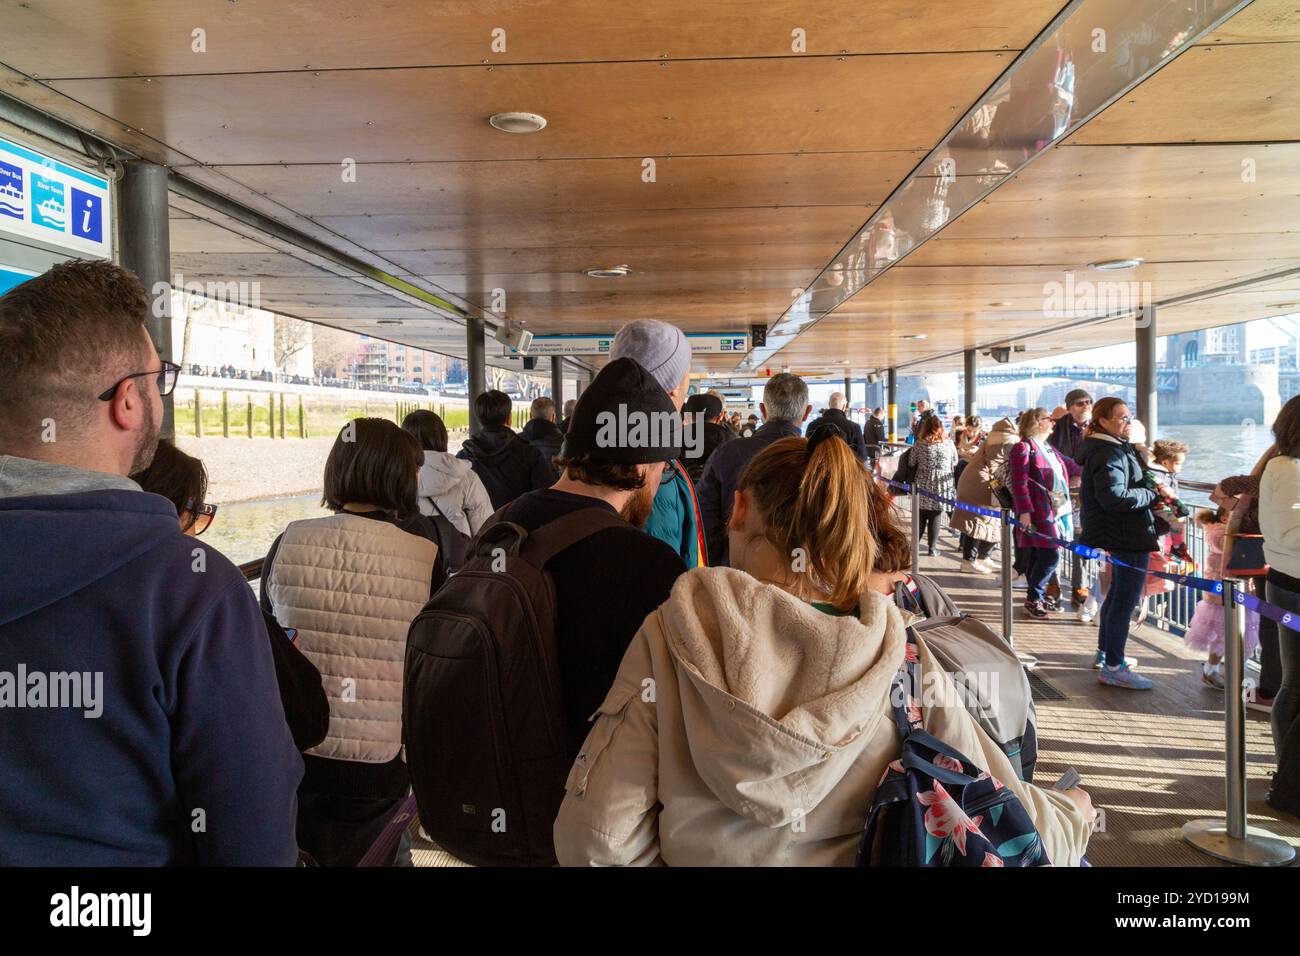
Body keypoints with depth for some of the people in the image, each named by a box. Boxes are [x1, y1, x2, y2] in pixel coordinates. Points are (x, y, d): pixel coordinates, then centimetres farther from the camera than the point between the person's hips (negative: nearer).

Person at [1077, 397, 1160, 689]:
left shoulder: (1116, 448, 14)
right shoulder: (1109, 453, -20)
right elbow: (1113, 496, -30)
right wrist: (1152, 495, -18)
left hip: (1118, 536, 11)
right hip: (1129, 536, -11)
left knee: (1117, 594, 22)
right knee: (1125, 599, -6)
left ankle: (1105, 653, 35)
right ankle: (1113, 667, -1)